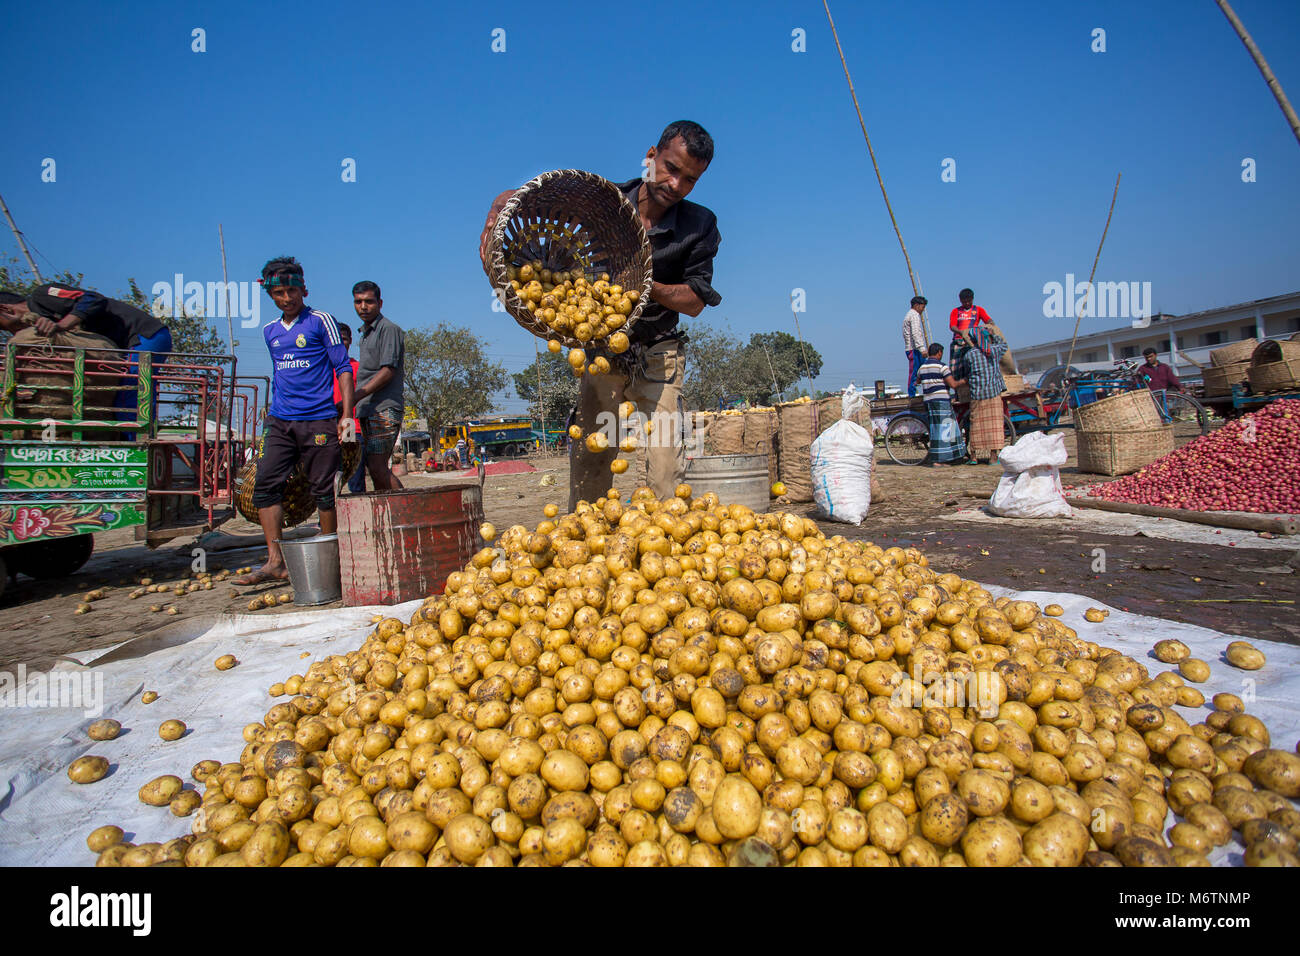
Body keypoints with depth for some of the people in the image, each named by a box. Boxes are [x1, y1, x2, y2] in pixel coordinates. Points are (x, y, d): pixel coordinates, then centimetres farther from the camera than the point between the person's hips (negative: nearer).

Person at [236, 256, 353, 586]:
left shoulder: (321, 321, 0)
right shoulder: (270, 331, 17)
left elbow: (343, 368, -2)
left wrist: (346, 414, -10)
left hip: (318, 420, -6)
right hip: (280, 422, 6)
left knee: (324, 490, -2)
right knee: (266, 485, -4)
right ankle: (275, 562, -1)